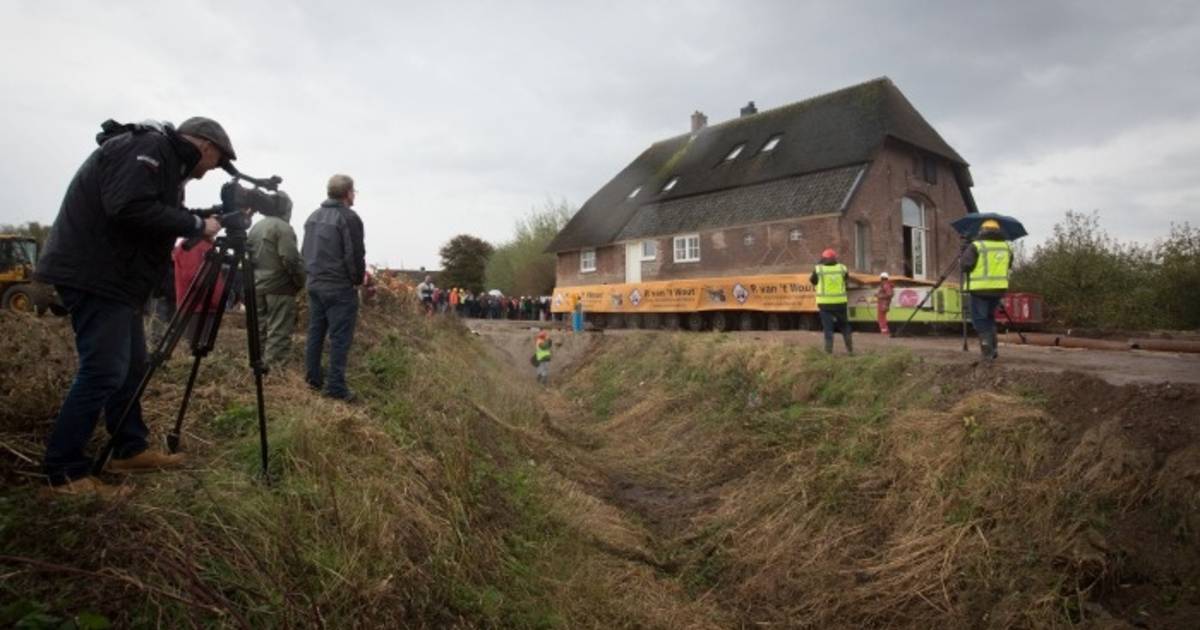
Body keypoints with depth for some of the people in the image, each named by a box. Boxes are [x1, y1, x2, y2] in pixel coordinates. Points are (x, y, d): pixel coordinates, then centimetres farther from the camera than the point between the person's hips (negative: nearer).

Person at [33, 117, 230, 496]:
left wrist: (197, 228, 7)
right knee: (104, 371, -11)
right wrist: (196, 225, -18)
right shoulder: (148, 148, -13)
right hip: (94, 274, -11)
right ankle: (65, 473, -4)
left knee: (131, 366, 13)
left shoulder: (167, 162, 19)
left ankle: (130, 450, 23)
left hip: (115, 276, 11)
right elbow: (131, 209, -26)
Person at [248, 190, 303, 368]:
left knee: (259, 329, 15)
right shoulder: (283, 227, -11)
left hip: (257, 287, 8)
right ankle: (274, 367, -6)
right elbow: (291, 259, -19)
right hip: (280, 287, -8)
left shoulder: (256, 226, 14)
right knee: (279, 332, -5)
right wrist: (301, 281, -7)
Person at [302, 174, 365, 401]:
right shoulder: (349, 217, -13)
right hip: (340, 287, -8)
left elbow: (304, 252, 16)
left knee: (315, 332, 14)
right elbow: (355, 256, -15)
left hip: (314, 284, 8)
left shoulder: (313, 216, 13)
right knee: (340, 338, -4)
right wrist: (358, 280, 0)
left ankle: (313, 379, 21)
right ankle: (336, 387, -4)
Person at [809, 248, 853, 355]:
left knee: (828, 327, 2)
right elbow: (847, 279, 17)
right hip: (840, 302, 2)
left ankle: (829, 350, -3)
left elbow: (813, 281, 8)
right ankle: (850, 349, 16)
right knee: (844, 326, 17)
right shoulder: (842, 268, -1)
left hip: (825, 303, -2)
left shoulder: (818, 269, -8)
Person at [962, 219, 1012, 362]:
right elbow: (1009, 266, 17)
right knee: (990, 317, 21)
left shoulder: (977, 246, -6)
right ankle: (992, 349, 17)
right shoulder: (1006, 246, 12)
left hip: (980, 288, -5)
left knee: (980, 320, 0)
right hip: (999, 288, 5)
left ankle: (987, 351, -10)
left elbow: (966, 265, -13)